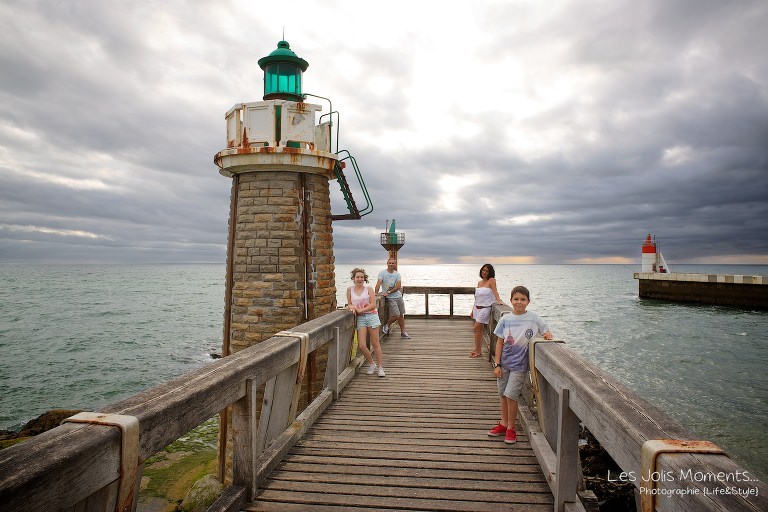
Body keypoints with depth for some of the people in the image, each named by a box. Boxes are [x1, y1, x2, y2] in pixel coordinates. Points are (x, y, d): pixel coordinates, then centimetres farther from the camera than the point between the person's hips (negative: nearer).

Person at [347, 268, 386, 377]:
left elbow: (373, 305, -7)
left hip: (371, 316, -2)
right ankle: (372, 364, 17)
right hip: (360, 319, 2)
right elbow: (349, 304, 14)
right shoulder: (350, 290, 8)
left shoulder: (369, 289, 1)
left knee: (375, 343, 2)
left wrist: (360, 310, -13)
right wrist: (352, 308, -9)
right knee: (361, 345, -6)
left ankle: (380, 367, 13)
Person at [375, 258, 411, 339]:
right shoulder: (382, 273, -6)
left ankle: (403, 333, 20)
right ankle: (386, 325, 14)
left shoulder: (397, 274, 3)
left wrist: (388, 292, -16)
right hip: (390, 298, -5)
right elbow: (379, 283, -18)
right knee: (396, 315, -12)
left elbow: (398, 286, -7)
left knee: (401, 315, 9)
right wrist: (376, 293, -32)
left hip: (399, 296, 5)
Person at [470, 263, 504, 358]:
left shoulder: (491, 280, -6)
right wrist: (473, 310, 18)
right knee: (479, 329, 11)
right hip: (477, 307, 7)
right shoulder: (479, 282, 13)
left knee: (477, 328, -9)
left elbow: (495, 291, -21)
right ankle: (478, 349, 19)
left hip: (485, 308, -7)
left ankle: (477, 351, -1)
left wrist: (498, 300, -38)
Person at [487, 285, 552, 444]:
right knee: (503, 394, 12)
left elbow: (547, 332, 7)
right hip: (504, 363, 3)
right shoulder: (505, 319, -1)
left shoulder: (533, 318, -5)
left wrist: (547, 335, -18)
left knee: (511, 395, -6)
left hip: (519, 365, -3)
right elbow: (500, 342, 2)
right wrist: (497, 364, -1)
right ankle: (503, 424, 30)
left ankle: (511, 428, 13)